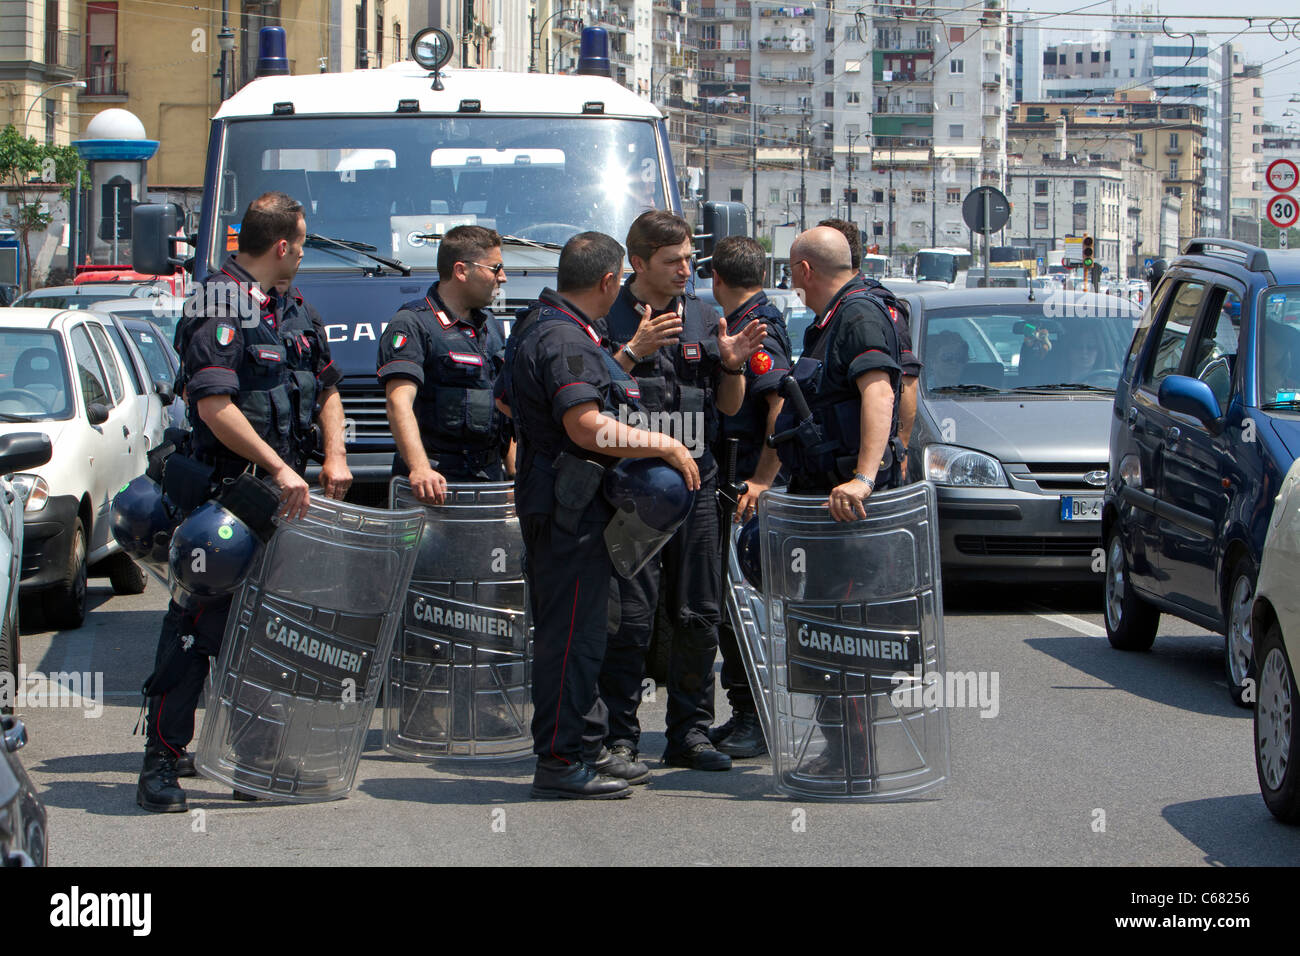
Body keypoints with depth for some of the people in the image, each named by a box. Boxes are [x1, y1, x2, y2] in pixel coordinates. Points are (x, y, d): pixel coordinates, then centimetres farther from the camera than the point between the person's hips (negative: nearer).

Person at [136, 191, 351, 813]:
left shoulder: (295, 310, 16)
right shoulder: (219, 306, -11)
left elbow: (327, 390, 25)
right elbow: (215, 407, -20)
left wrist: (335, 457, 8)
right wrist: (278, 468, -20)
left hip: (285, 495, 8)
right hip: (224, 493, -8)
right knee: (198, 624, -8)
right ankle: (163, 757, -6)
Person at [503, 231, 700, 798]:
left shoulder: (538, 327, 16)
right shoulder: (566, 340, -19)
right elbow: (587, 426, -28)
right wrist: (665, 446, -20)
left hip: (555, 505, 11)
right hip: (570, 510, -11)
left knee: (579, 631, 17)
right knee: (572, 635, -7)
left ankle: (587, 748, 24)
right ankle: (561, 762, -5)